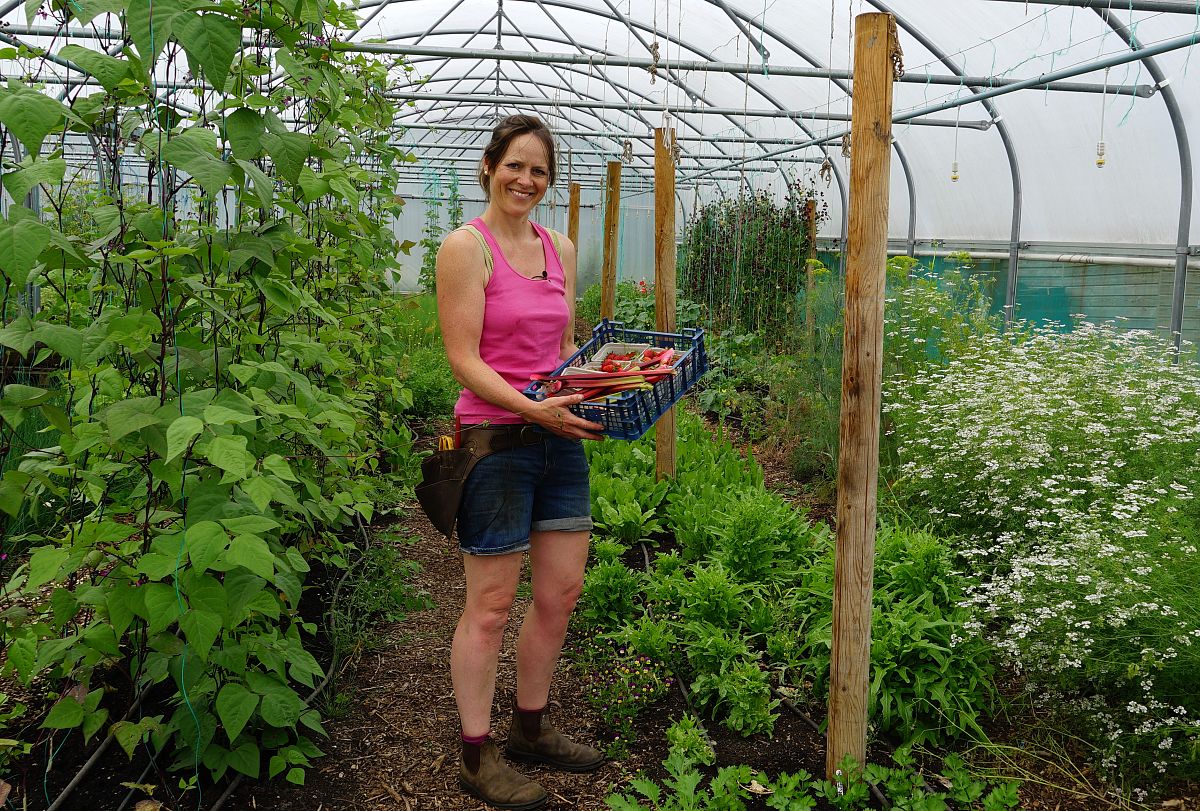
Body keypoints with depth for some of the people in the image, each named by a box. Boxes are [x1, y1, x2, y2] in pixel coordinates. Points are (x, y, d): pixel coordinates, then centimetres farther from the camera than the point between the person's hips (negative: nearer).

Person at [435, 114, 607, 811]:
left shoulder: (560, 249, 13)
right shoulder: (467, 246, -8)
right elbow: (465, 360, -13)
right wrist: (533, 409, -25)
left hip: (560, 438, 7)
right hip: (496, 440, -7)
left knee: (562, 591, 12)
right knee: (492, 605, 3)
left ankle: (531, 730, 32)